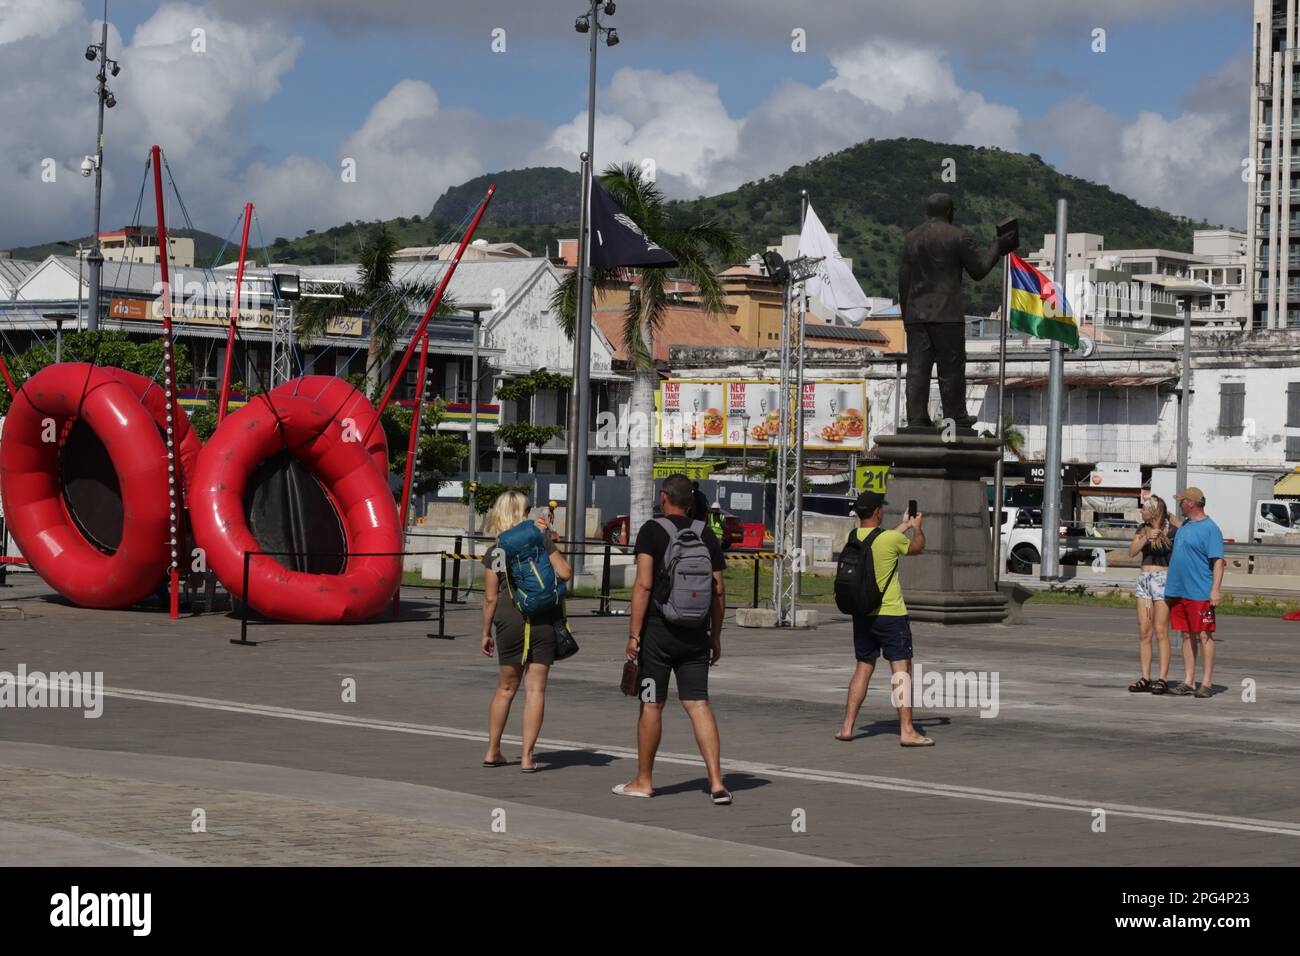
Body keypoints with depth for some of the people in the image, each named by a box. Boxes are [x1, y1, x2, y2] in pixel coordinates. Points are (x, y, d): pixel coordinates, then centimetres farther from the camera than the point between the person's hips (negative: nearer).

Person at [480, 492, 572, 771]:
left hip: (510, 623, 1)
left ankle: (492, 751, 21)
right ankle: (527, 756, -2)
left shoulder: (494, 553, 1)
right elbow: (565, 573, -7)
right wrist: (550, 545, 9)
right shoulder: (540, 540, -3)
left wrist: (486, 633, 11)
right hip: (543, 622, -1)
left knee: (506, 688, 15)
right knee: (535, 688, 1)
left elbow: (490, 598, 1)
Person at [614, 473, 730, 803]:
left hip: (658, 631, -4)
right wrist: (715, 637, 15)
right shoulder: (706, 534, 7)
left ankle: (644, 780, 17)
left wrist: (634, 634, -12)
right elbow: (719, 591, 7)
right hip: (696, 634, 4)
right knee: (698, 704, 1)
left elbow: (643, 585, -13)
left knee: (651, 705, 6)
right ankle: (716, 782, -10)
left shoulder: (652, 531, -6)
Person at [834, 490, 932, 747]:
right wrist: (917, 527, 26)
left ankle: (847, 726, 12)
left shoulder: (852, 538, 2)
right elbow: (917, 547, 6)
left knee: (863, 669, 15)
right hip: (891, 615, -6)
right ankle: (906, 730, -6)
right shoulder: (892, 538, -15)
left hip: (862, 616, 6)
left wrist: (904, 526, 33)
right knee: (902, 669, -2)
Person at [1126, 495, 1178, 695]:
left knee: (1161, 632, -6)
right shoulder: (1143, 529, 11)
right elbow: (1132, 552, 0)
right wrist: (1146, 538, -14)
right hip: (1144, 579, 6)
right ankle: (1145, 678, 7)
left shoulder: (1172, 530, -7)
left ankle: (1163, 679, -4)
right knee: (1144, 632, 4)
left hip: (1163, 580, -6)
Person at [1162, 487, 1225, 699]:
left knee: (1204, 635, -4)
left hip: (1200, 592, -8)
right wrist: (1170, 586, 25)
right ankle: (1188, 683, 14)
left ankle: (1207, 683, -2)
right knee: (1187, 636, 10)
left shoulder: (1210, 528, -10)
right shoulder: (1184, 525, 17)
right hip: (1179, 592, 8)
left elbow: (1218, 561, -14)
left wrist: (1216, 589, -22)